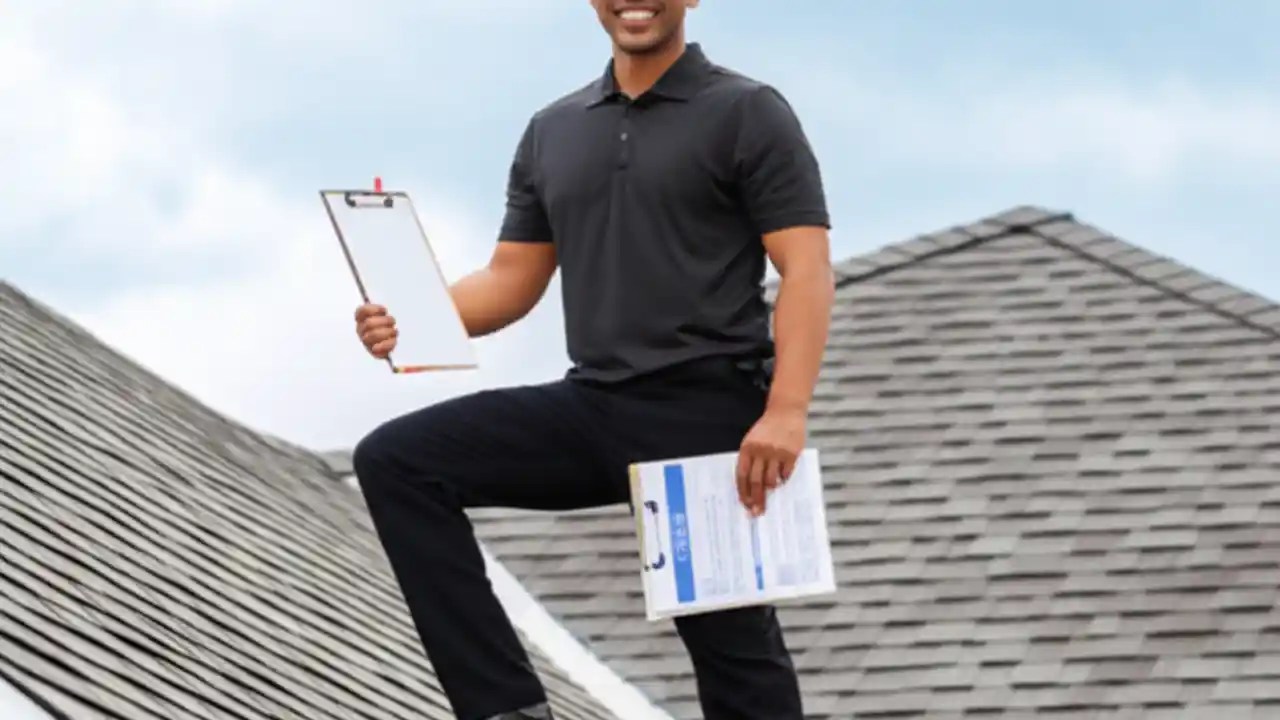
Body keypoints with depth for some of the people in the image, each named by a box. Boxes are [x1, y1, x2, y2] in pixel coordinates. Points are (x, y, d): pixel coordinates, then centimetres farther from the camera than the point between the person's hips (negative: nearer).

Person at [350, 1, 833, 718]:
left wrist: (786, 412, -23)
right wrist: (407, 319, -5)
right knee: (396, 460, -8)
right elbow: (513, 280, 15)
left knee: (735, 644, -1)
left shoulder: (749, 114, -3)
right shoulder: (553, 131, 15)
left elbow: (808, 270, -10)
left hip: (706, 417, -5)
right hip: (591, 409, 6)